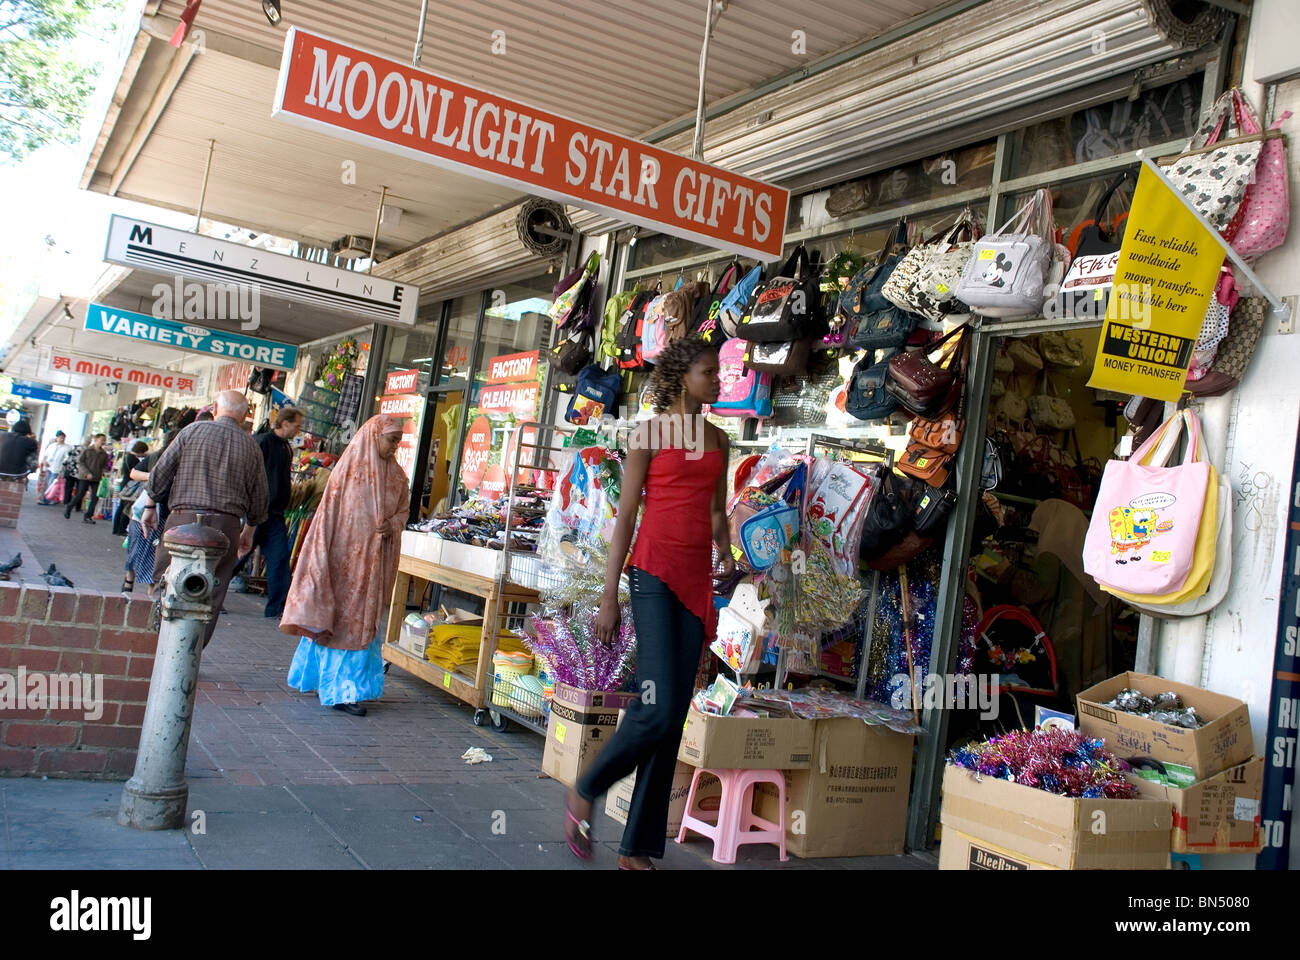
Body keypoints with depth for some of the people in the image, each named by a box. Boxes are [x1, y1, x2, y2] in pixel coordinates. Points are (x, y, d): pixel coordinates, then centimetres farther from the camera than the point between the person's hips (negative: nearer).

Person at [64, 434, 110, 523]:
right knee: (80, 495, -1)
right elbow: (80, 462, -3)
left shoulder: (104, 454, 7)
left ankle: (88, 517, 1)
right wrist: (87, 473, -14)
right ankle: (68, 507, 25)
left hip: (97, 479, 3)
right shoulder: (87, 450, -2)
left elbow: (105, 466, 13)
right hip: (85, 478, -3)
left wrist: (103, 473, -9)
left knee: (95, 498, -5)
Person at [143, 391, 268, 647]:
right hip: (227, 526, 1)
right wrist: (249, 530, 25)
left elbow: (161, 472, 4)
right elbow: (259, 497, 12)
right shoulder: (251, 447, 7)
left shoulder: (193, 431, 3)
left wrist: (151, 506, 17)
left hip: (185, 518, -1)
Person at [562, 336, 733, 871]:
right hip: (655, 571, -6)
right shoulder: (649, 434, 0)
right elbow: (625, 515, -3)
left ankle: (638, 848, 13)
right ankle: (584, 793, 10)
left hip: (696, 579, 6)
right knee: (657, 709, -16)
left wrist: (724, 549, 7)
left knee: (673, 719, 4)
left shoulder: (717, 440, 16)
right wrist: (609, 596, -6)